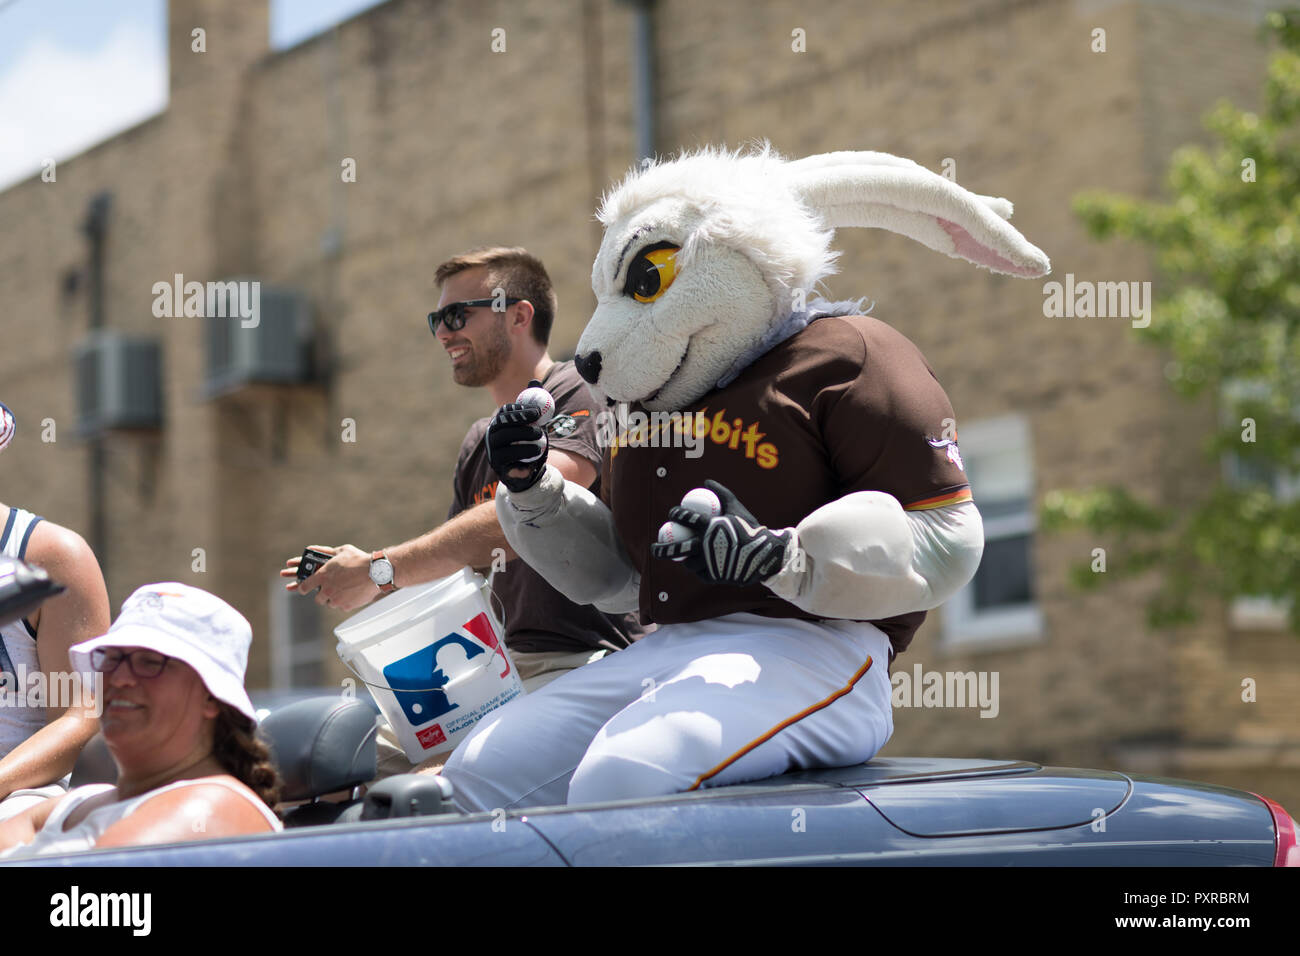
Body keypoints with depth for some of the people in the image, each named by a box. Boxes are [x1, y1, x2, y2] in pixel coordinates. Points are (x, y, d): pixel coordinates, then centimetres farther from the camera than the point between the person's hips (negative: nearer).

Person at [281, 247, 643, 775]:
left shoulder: (574, 396, -6)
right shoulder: (480, 442, 23)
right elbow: (450, 573, 24)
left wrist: (382, 569, -19)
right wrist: (361, 572, 4)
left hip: (583, 659, -9)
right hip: (498, 666, 9)